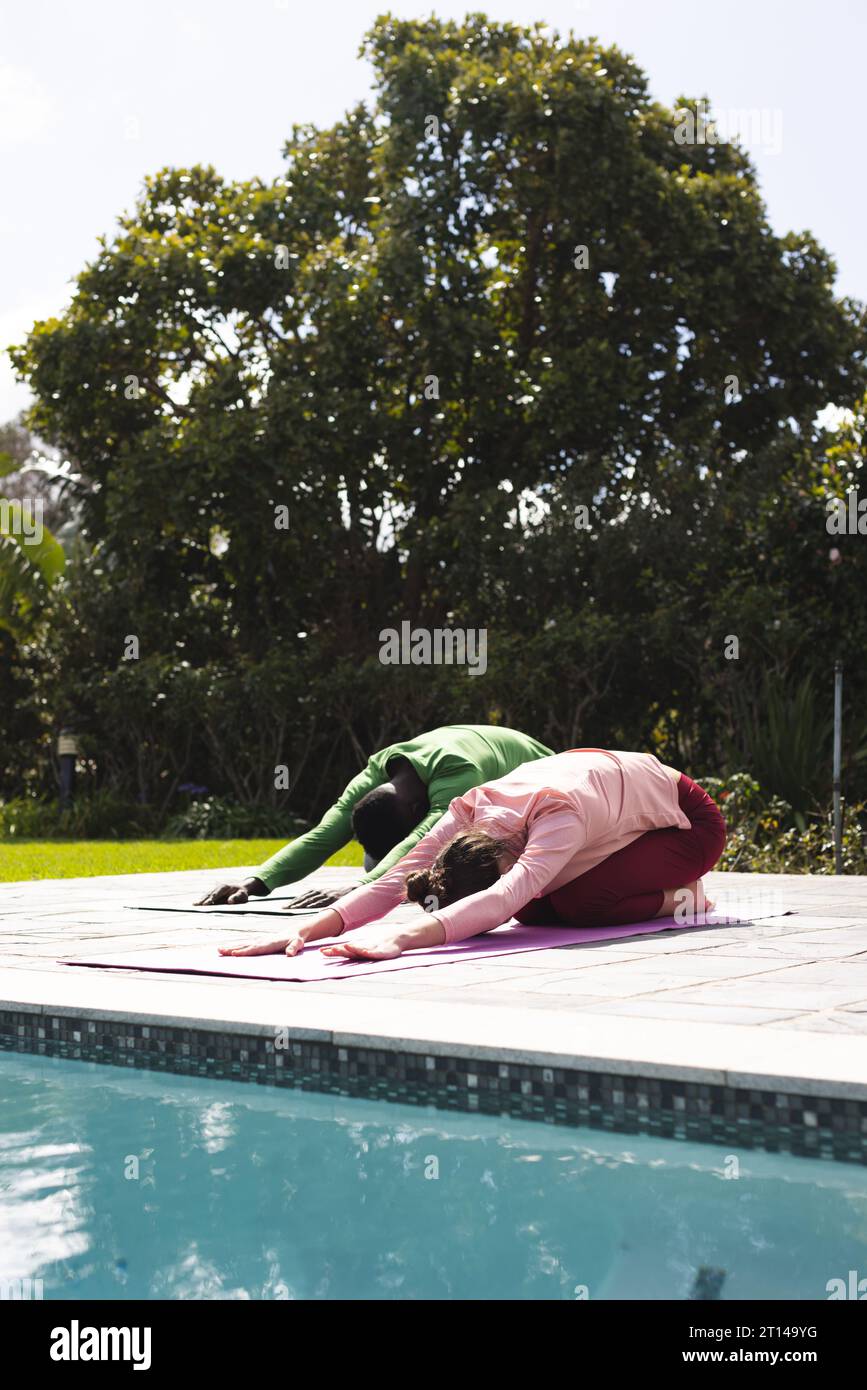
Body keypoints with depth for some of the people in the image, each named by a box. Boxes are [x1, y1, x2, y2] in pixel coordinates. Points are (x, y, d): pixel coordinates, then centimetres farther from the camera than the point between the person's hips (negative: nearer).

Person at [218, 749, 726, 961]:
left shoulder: (559, 814, -44)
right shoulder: (469, 814, -26)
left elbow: (504, 900, -58)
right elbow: (393, 883, -33)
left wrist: (401, 938, -73)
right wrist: (307, 931, -49)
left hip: (686, 819, -7)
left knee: (578, 903, -29)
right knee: (535, 908, -10)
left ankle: (678, 897, -1)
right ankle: (665, 892, 12)